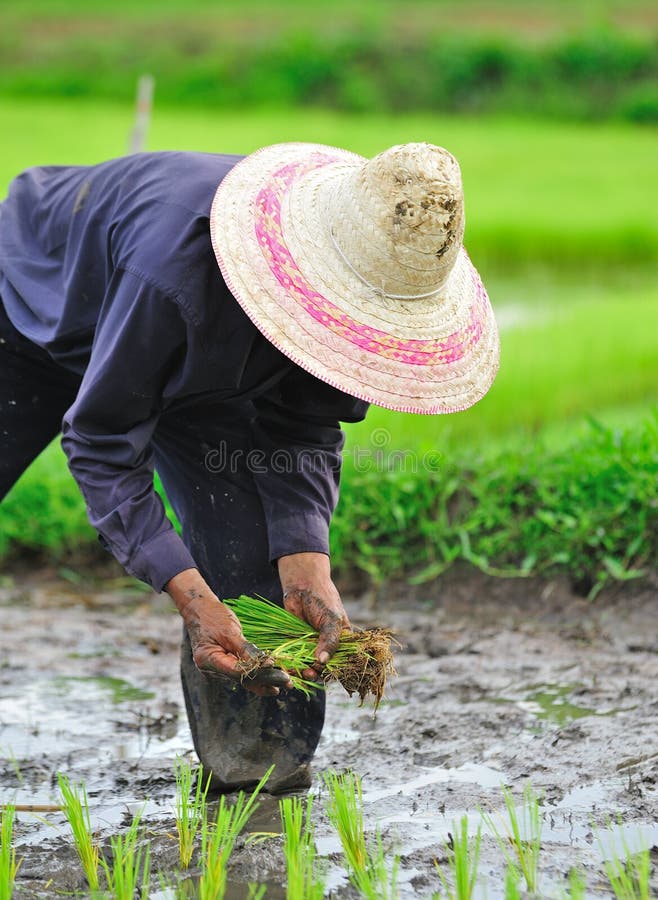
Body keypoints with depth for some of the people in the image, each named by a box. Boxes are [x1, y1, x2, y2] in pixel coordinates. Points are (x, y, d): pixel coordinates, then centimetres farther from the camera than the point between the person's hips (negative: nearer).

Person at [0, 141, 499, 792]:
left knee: (250, 553, -14)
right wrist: (190, 597, -44)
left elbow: (304, 428, -16)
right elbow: (101, 440, -37)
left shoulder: (369, 282, -29)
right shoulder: (177, 271, -48)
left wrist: (307, 563, -33)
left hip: (197, 365, 4)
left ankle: (264, 783, -6)